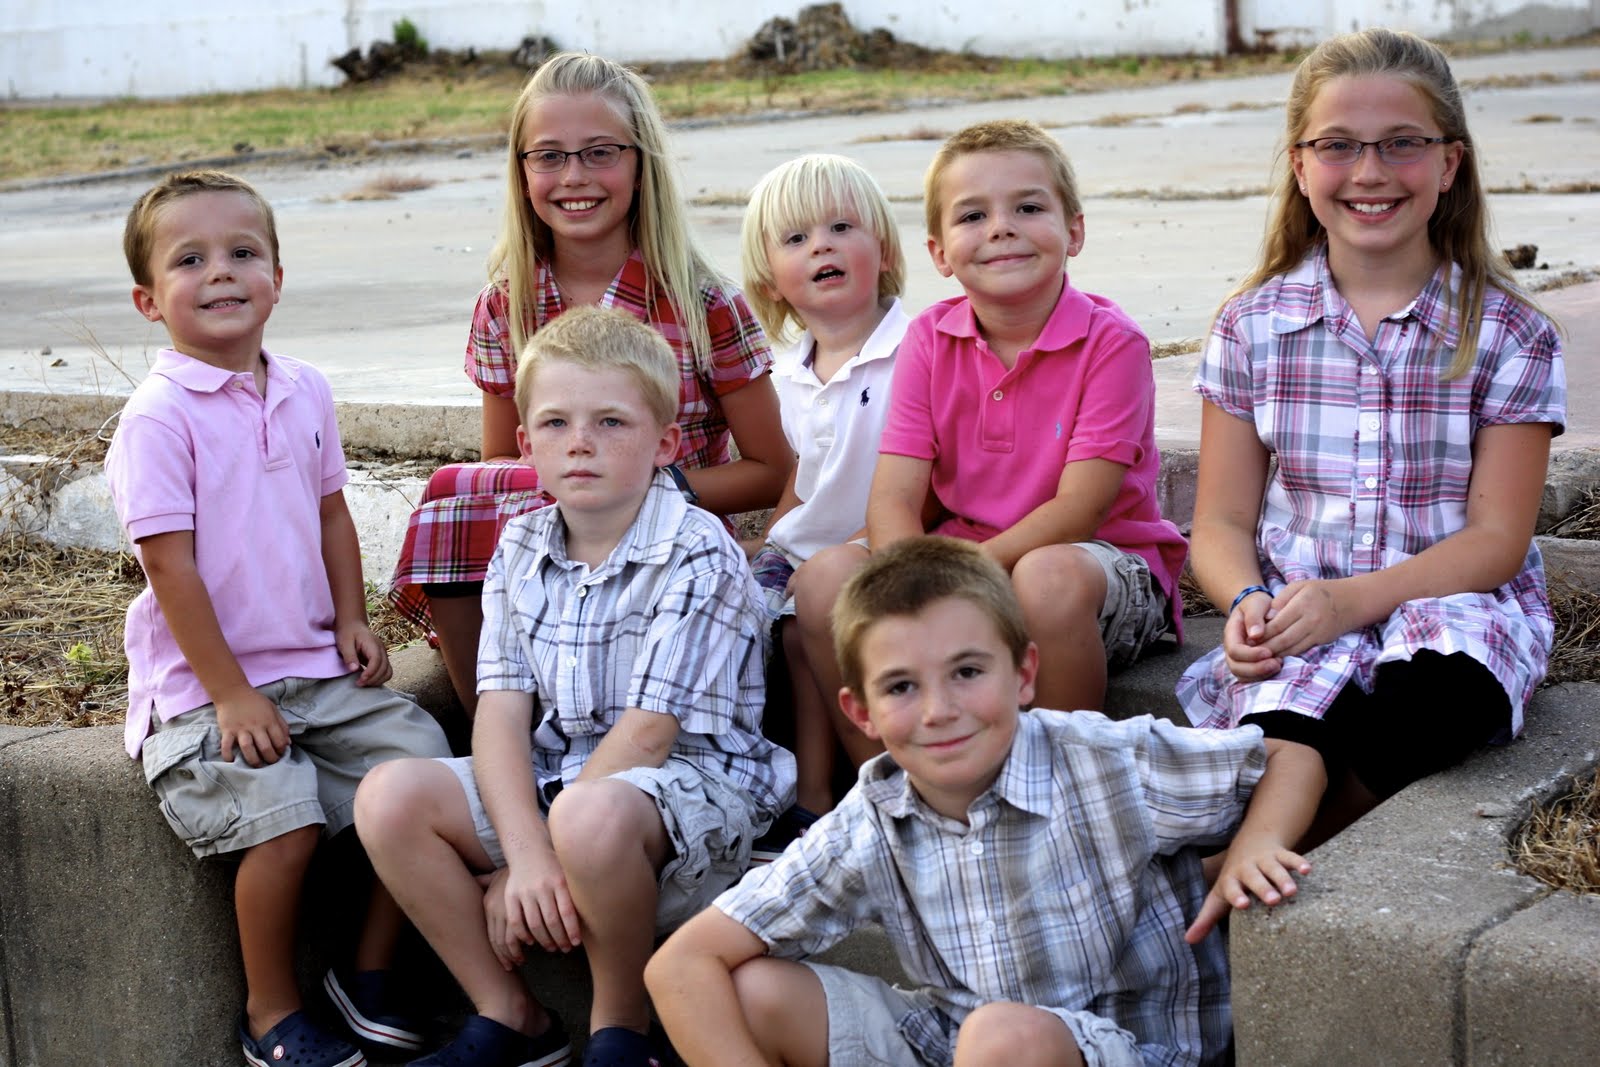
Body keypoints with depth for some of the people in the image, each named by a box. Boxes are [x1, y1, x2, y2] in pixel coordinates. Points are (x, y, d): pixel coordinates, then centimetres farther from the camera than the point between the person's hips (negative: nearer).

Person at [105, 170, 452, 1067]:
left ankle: (370, 975, 12)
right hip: (206, 685, -6)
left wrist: (352, 620, 5)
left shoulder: (305, 391, 7)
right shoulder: (158, 417, -12)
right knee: (285, 825, -22)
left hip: (319, 668, 6)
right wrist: (230, 694, -16)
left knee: (424, 760, -6)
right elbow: (170, 563, -15)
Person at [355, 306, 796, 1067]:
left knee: (592, 815, -39)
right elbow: (502, 715, -5)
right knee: (389, 797, -13)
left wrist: (524, 874, -18)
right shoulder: (521, 550, 5)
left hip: (692, 785, -6)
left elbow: (647, 732, -19)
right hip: (556, 778, 6)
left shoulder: (697, 555, -14)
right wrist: (525, 857, -23)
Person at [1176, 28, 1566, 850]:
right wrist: (1247, 602, -16)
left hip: (1452, 602, 0)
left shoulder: (1508, 335, 1)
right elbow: (1222, 520, 8)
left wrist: (1351, 599, -20)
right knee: (1282, 736, -35)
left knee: (1438, 697, -36)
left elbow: (1496, 538, -4)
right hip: (1296, 614, 1)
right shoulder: (1251, 328, 7)